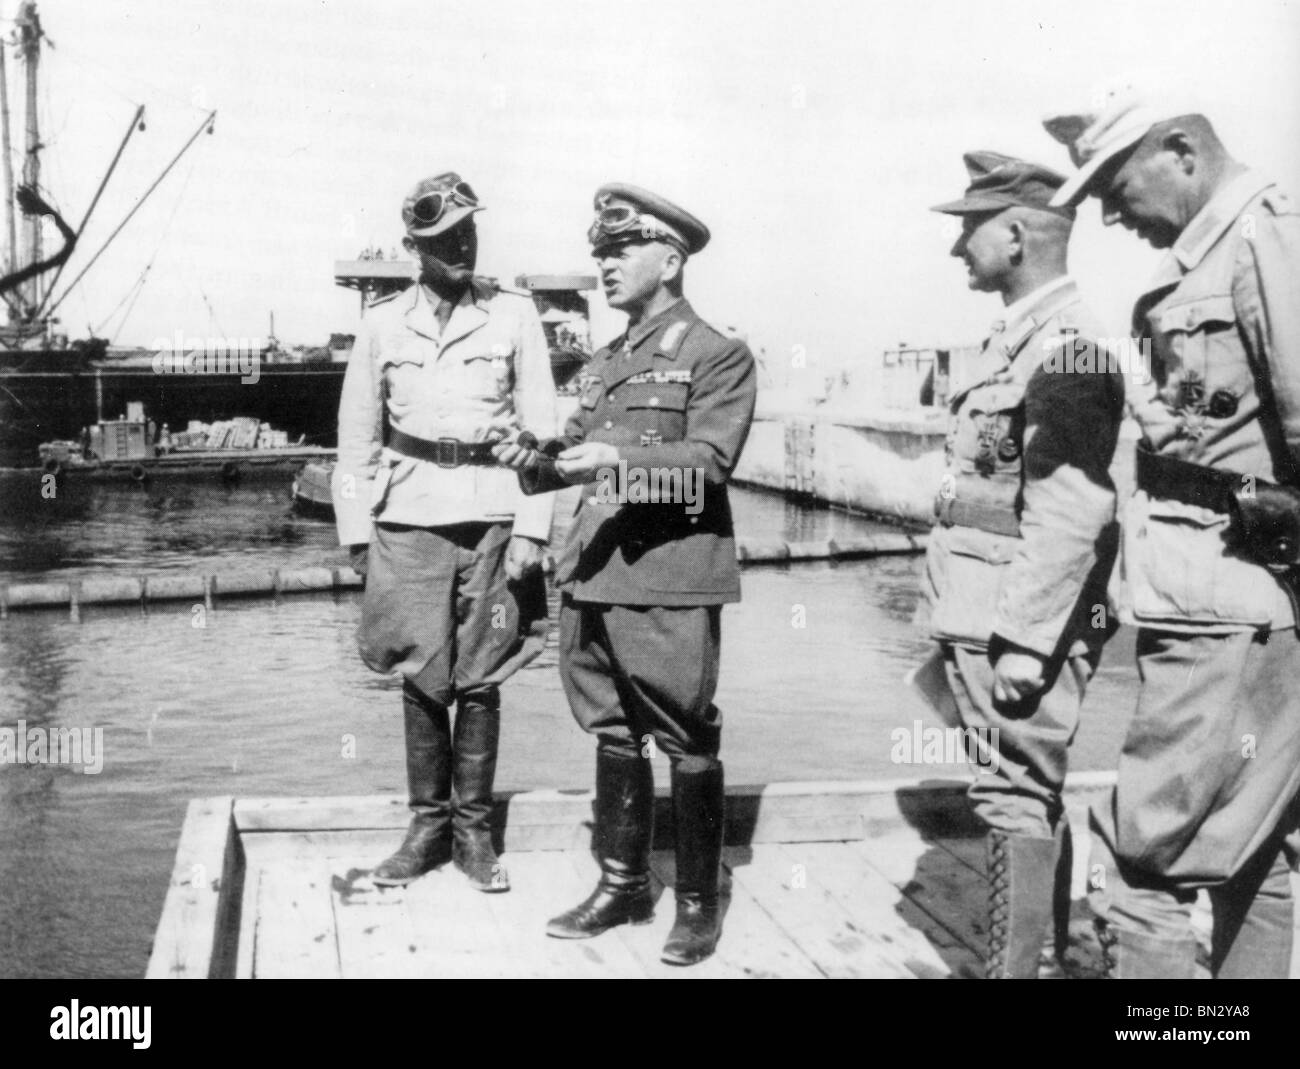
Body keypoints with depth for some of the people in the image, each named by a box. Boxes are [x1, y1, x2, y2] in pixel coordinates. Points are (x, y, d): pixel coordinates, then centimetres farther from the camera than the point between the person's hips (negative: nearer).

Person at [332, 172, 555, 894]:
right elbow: (356, 436, 10)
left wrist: (531, 529, -6)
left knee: (480, 682, 4)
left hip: (493, 518, -1)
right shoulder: (382, 325, 6)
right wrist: (356, 533, 6)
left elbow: (539, 429, 1)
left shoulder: (514, 317, 2)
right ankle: (427, 825, 16)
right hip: (408, 519, 1)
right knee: (422, 679, 3)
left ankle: (473, 830, 16)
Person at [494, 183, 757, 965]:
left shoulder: (719, 356, -4)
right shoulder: (603, 363, 17)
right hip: (595, 576, 7)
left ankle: (699, 903, 16)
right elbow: (581, 447, 17)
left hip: (671, 581, -7)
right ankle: (623, 885, 28)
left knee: (687, 745, 3)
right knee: (614, 736, 15)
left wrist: (620, 463, -27)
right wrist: (535, 459, -3)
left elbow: (708, 466, -14)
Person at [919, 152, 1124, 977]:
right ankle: (1046, 952, 29)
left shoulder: (1064, 341, -15)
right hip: (988, 618, 10)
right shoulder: (1019, 335, 15)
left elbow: (1068, 513, -23)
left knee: (1018, 800, -3)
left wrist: (1025, 640, -23)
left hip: (1021, 624, -10)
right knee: (1031, 799, 17)